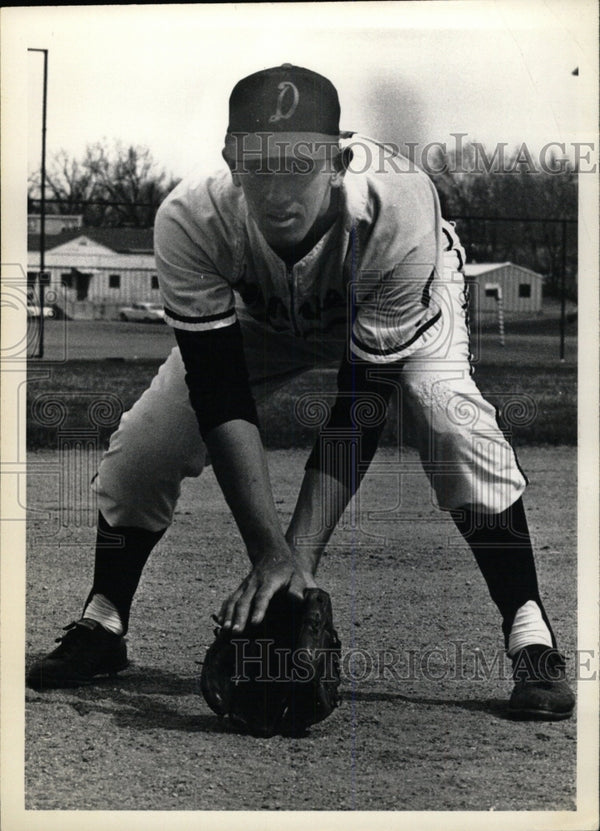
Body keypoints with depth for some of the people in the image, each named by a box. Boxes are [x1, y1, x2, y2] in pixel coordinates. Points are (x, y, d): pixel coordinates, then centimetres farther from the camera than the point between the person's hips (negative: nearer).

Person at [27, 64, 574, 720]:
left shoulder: (400, 210, -42)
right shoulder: (189, 220, -38)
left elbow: (361, 403, -36)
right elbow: (220, 399, -34)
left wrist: (301, 551, -40)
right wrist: (268, 549, -42)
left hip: (402, 306, -2)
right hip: (258, 316, 2)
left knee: (452, 419, -29)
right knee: (144, 440, -11)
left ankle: (530, 640, -18)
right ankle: (100, 627, 13)